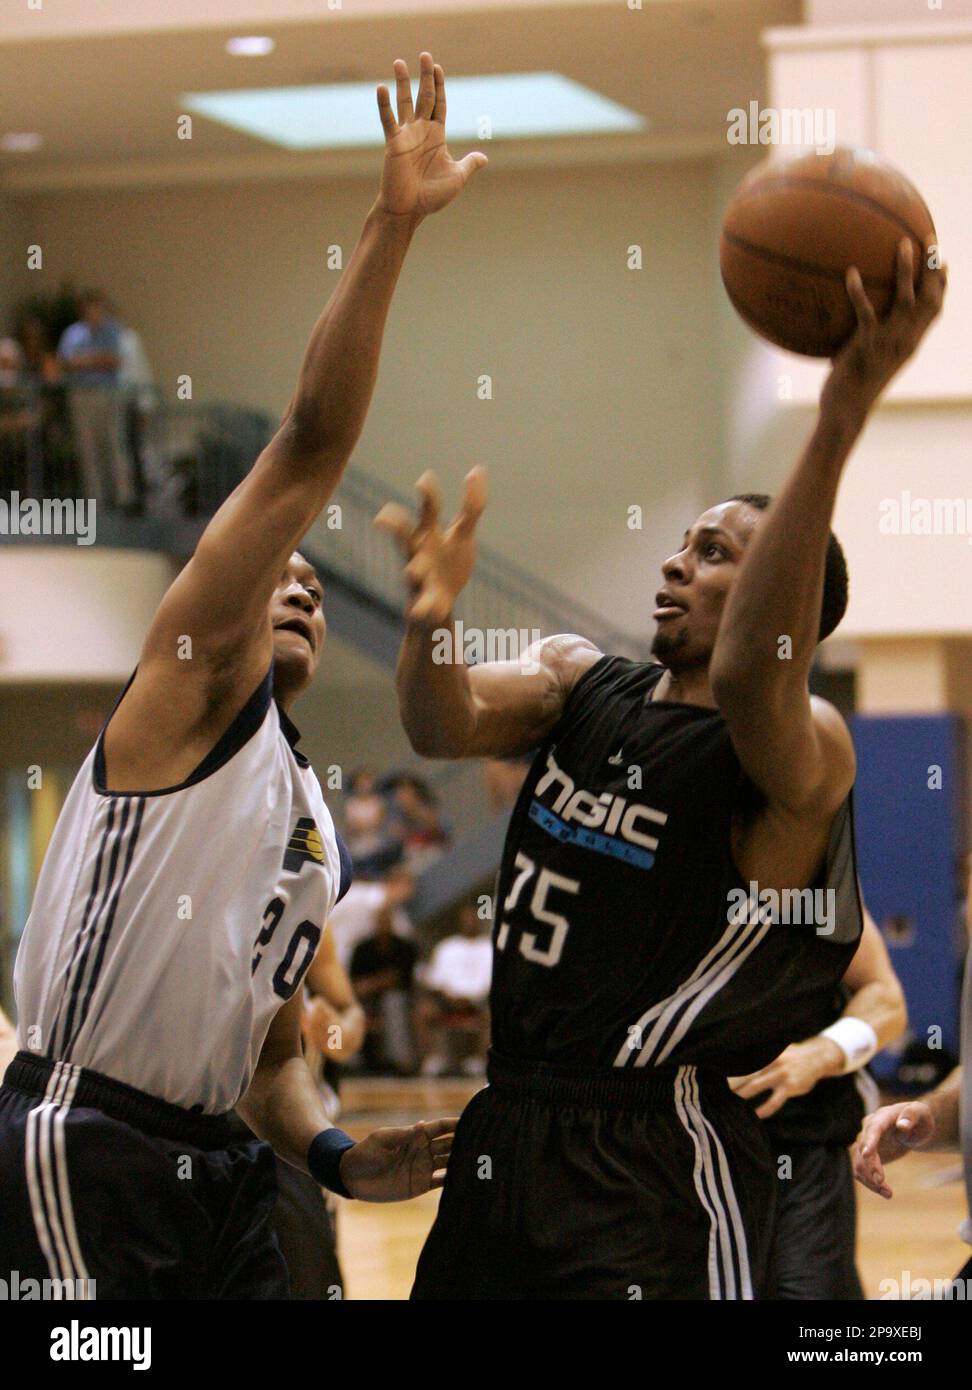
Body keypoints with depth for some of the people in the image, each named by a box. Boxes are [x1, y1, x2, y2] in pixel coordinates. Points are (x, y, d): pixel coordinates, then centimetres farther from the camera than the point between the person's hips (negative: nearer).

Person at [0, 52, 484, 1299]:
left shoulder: (313, 840, 23)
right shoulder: (192, 682, 1)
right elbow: (310, 445, -9)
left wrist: (336, 1157, 4)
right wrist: (390, 225, -15)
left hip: (210, 1171, 9)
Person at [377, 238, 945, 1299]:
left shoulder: (806, 749, -13)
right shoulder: (580, 677, 9)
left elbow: (750, 674, -36)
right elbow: (448, 728, -9)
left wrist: (837, 428, -48)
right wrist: (430, 623, -32)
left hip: (654, 1164, -7)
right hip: (505, 1127, 7)